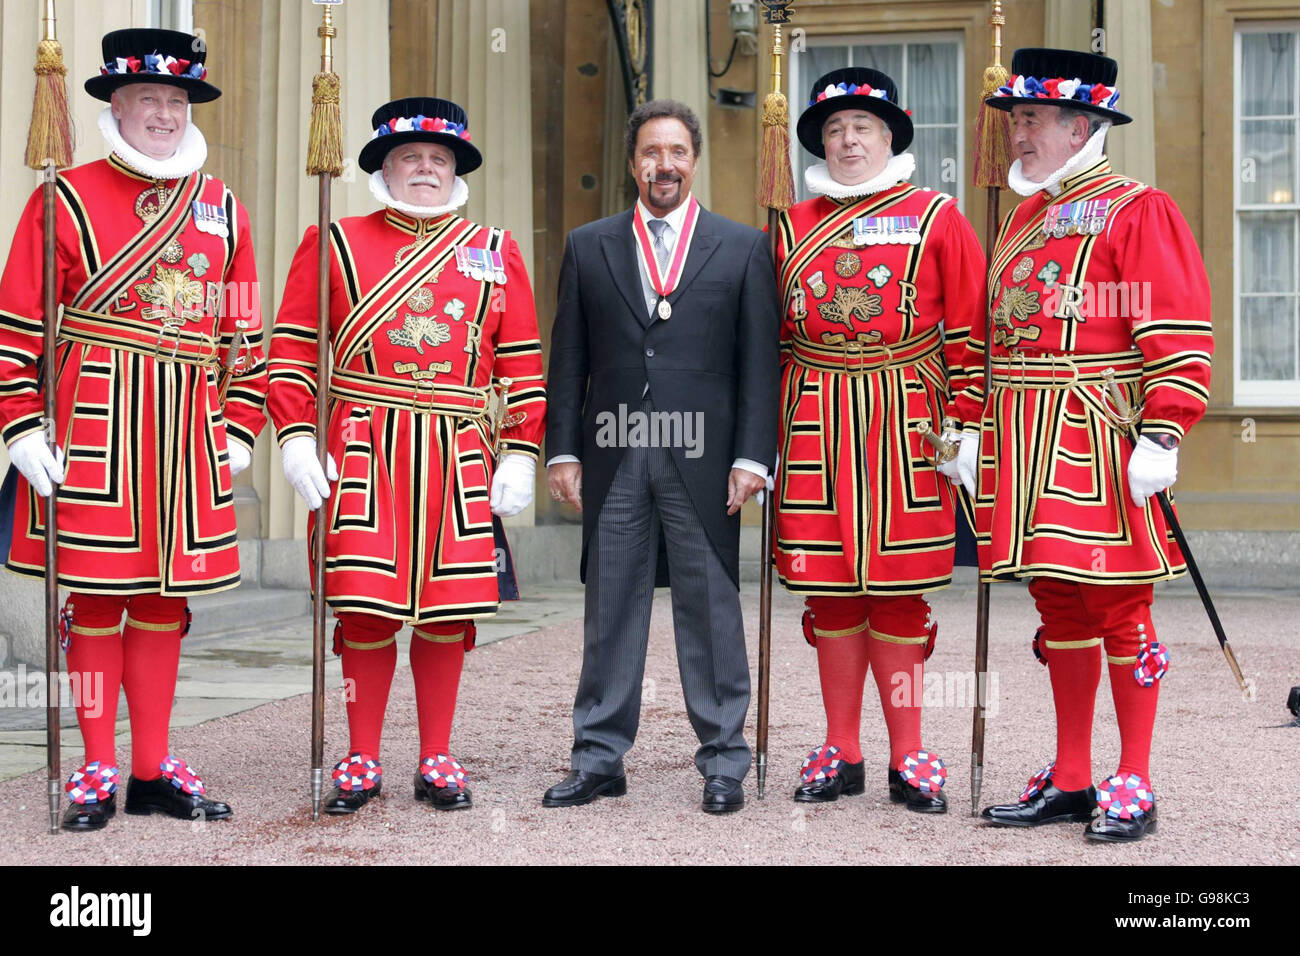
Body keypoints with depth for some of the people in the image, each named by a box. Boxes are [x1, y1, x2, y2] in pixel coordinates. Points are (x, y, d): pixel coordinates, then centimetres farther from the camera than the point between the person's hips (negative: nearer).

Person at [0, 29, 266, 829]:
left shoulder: (222, 209, 11)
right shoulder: (66, 200, 0)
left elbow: (246, 332, 15)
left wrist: (240, 428, 8)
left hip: (188, 429, 4)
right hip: (92, 425, -4)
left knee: (166, 597, 9)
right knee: (96, 596, 3)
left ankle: (155, 768, 18)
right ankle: (99, 771, 13)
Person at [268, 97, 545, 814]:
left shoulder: (495, 253, 11)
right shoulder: (334, 244, 7)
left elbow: (523, 367, 9)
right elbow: (292, 348, 4)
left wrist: (519, 453, 2)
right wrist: (295, 439, -6)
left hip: (459, 456, 1)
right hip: (363, 452, -1)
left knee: (446, 609, 4)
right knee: (365, 606, 0)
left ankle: (437, 760, 16)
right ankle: (362, 760, 13)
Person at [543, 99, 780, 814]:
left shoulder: (743, 248, 6)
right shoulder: (588, 247, 12)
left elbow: (759, 361, 2)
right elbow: (568, 359, 10)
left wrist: (752, 456, -6)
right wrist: (563, 451, 3)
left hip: (702, 460, -2)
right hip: (613, 460, 2)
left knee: (711, 608, 3)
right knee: (610, 608, 7)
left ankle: (723, 760, 12)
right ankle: (599, 757, 16)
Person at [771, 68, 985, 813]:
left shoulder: (936, 217, 4)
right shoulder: (792, 226, 11)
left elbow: (967, 330, 2)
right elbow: (771, 337, 13)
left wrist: (963, 423, -5)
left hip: (903, 420, -2)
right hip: (816, 424, 2)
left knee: (898, 584, 1)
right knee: (829, 584, 5)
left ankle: (909, 756, 10)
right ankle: (841, 752, 15)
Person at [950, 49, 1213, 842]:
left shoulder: (1138, 212, -6)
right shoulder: (1023, 219, 16)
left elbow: (1180, 337, -13)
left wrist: (1162, 439, -19)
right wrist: (977, 434, 15)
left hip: (1097, 442, -7)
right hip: (1024, 444, 7)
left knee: (1118, 605, 0)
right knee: (1058, 602, 11)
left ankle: (1134, 788, 10)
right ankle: (1070, 781, 20)